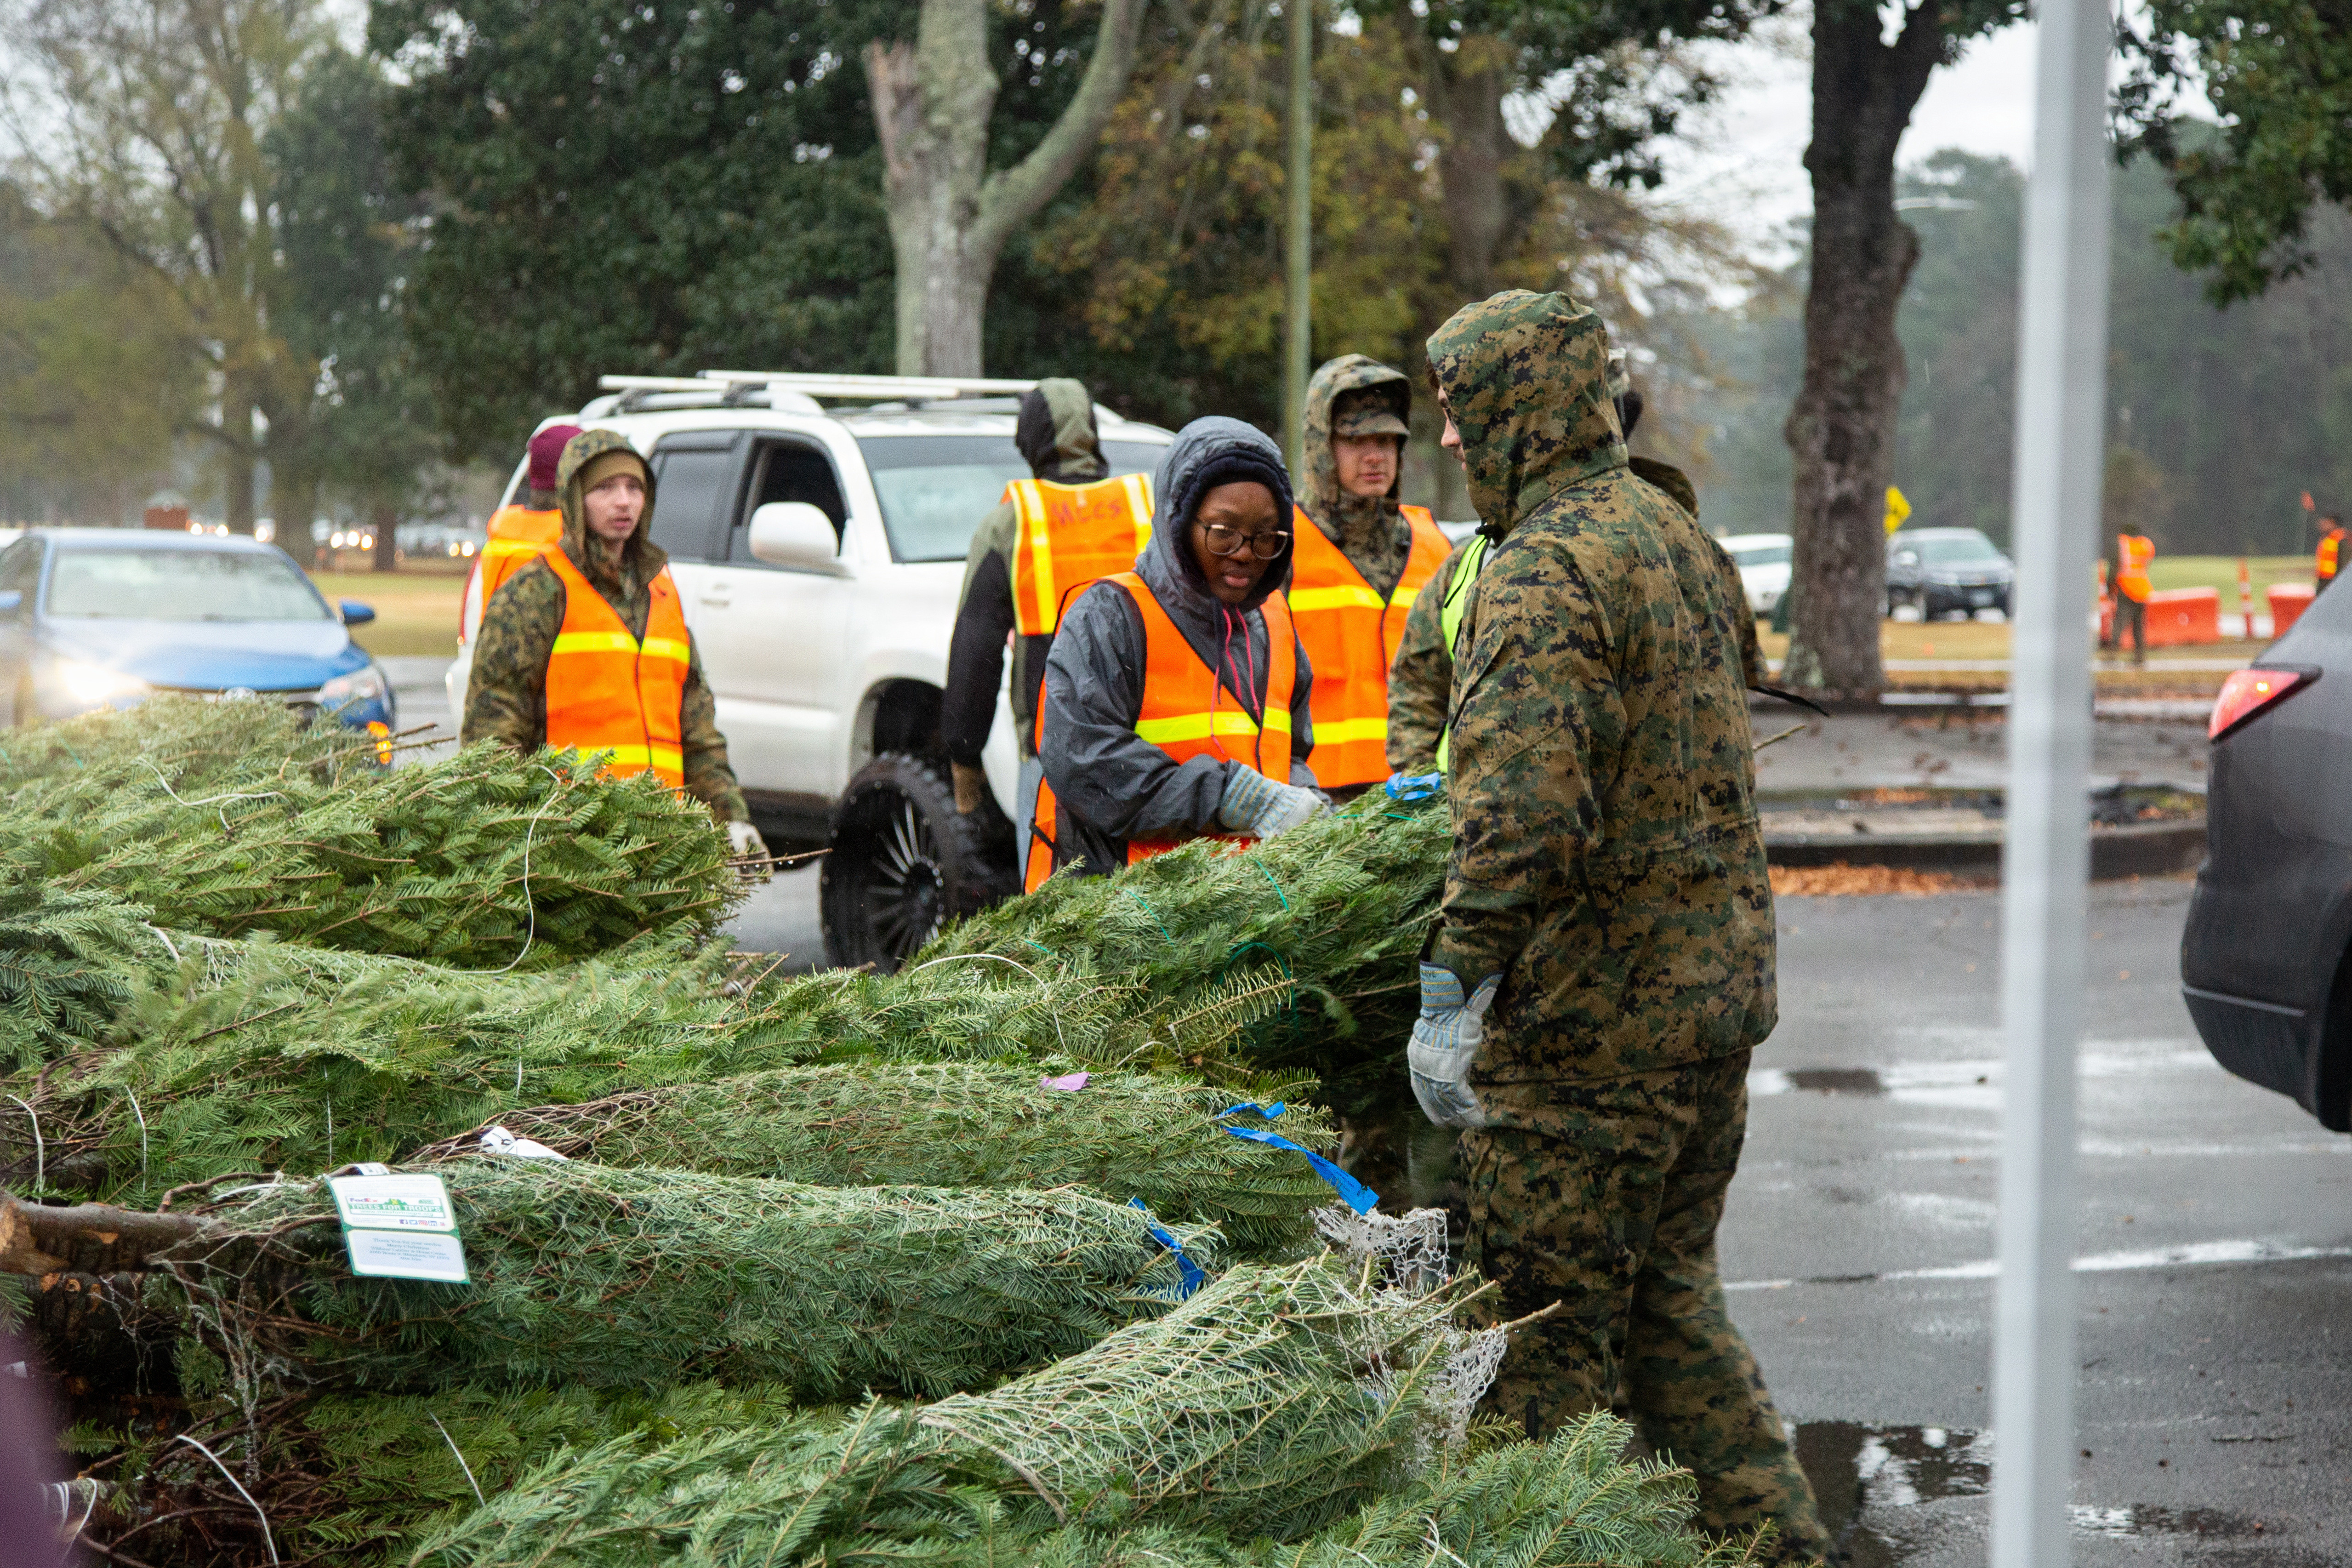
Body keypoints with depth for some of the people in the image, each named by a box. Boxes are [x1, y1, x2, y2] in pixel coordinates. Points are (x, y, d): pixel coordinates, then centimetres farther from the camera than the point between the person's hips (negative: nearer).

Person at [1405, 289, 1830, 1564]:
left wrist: (1452, 993, -24)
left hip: (1590, 1024, -9)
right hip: (1717, 986, 10)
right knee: (1669, 1299, 18)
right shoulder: (1675, 539, 15)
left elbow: (1523, 809, -27)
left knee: (1545, 1325, -1)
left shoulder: (1541, 573, -17)